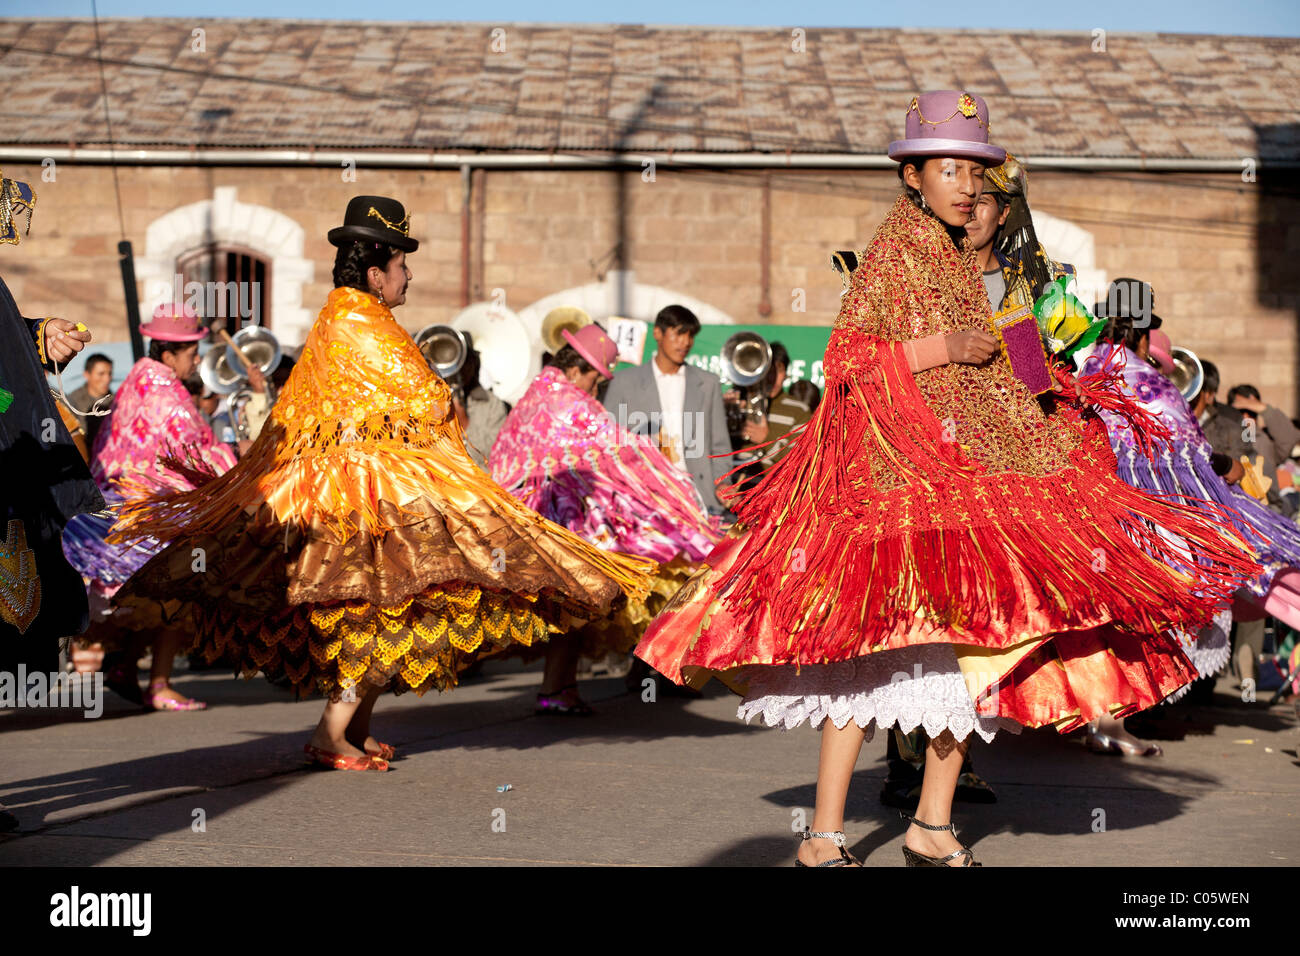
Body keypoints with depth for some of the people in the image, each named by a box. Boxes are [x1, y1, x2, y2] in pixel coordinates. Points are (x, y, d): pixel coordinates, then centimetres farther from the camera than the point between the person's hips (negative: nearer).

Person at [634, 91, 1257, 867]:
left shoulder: (963, 260, 18)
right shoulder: (892, 253, -5)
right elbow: (844, 357, -13)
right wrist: (944, 349, -15)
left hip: (970, 466, 8)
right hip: (894, 468, -8)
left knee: (972, 641, 4)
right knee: (874, 651, -12)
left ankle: (934, 830, 11)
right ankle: (824, 837, -9)